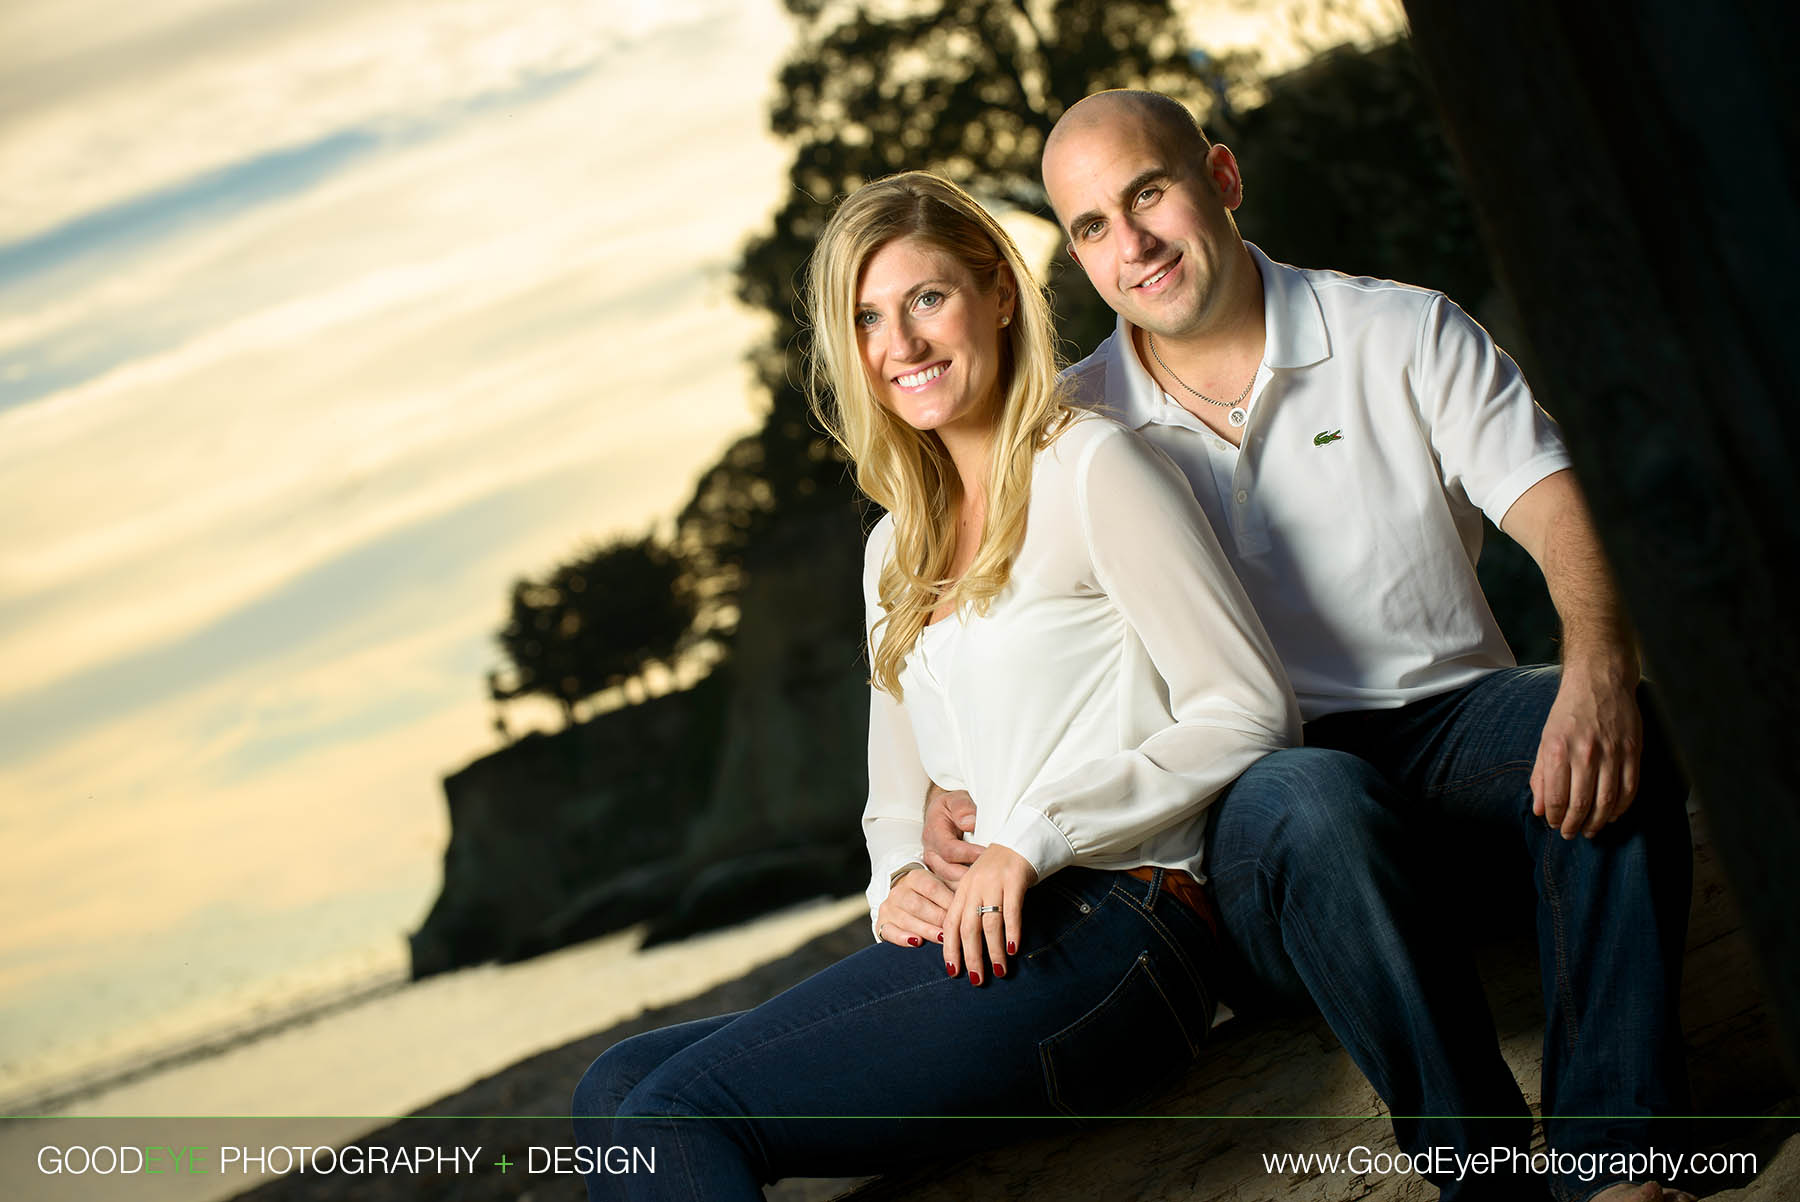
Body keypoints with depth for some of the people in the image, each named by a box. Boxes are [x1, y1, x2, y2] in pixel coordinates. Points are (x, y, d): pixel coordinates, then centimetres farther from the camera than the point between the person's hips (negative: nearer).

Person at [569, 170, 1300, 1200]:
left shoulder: (1092, 468, 0)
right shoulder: (897, 550, 23)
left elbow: (1251, 711, -7)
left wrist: (1033, 838, -14)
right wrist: (899, 882, 0)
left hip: (1110, 933, -8)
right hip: (974, 945, 8)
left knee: (670, 1113, -21)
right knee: (619, 1087, -10)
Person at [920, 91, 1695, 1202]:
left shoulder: (1406, 335, 6)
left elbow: (1562, 518, -7)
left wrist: (1597, 665, -29)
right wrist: (947, 794, -8)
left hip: (1449, 728, 1)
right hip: (1253, 803, -1)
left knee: (1600, 739, -32)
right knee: (1314, 802, -37)